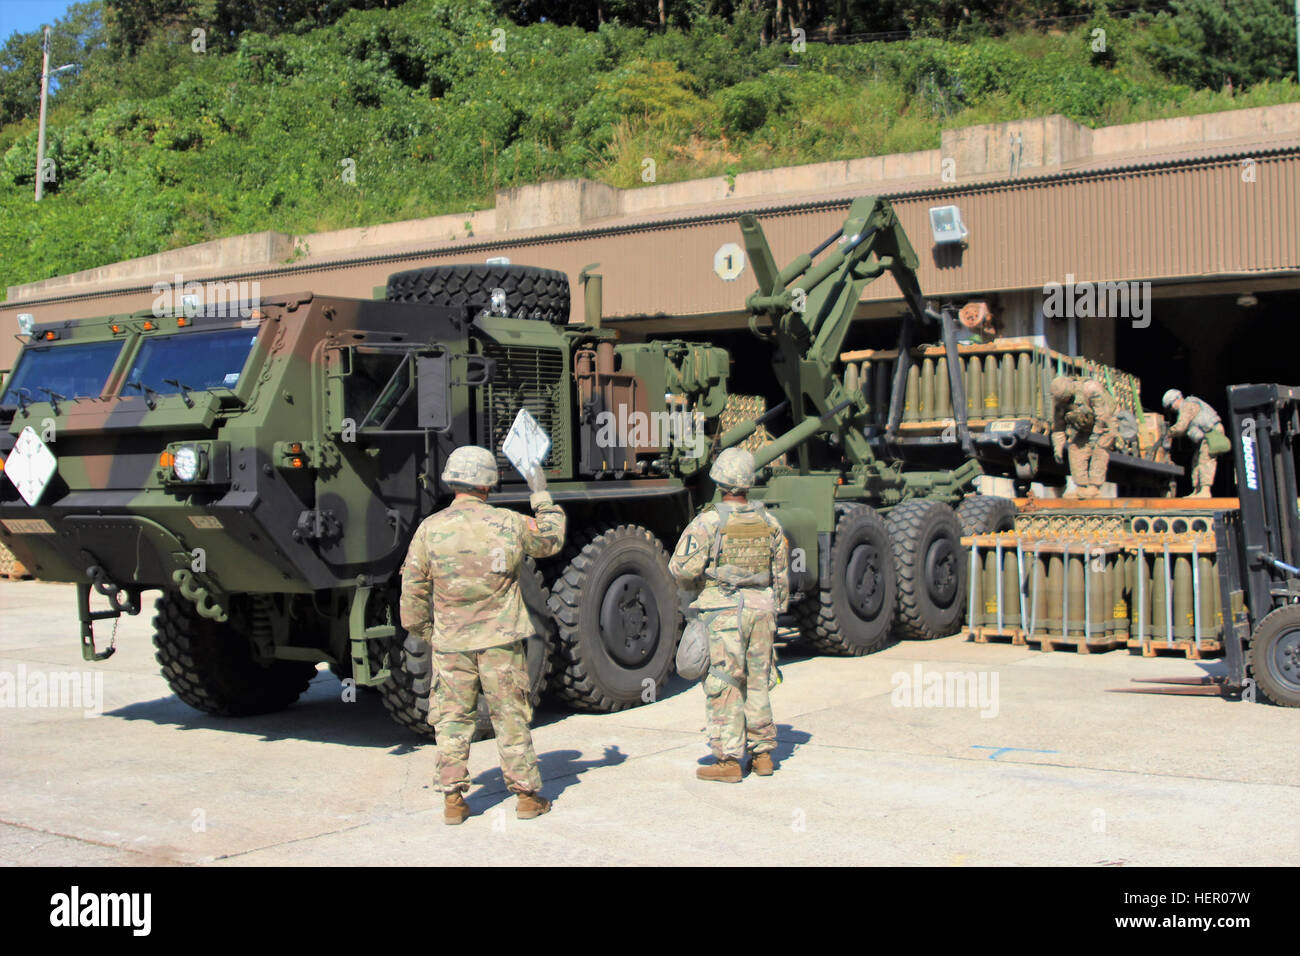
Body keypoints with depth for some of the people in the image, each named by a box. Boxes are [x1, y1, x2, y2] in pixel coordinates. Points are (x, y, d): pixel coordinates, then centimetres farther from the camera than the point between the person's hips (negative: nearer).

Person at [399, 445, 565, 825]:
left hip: (449, 642, 1)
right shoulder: (509, 523, -6)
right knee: (511, 719, 8)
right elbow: (551, 541, 13)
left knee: (452, 720, 10)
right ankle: (527, 795, 16)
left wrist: (422, 631, 13)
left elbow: (413, 589, -1)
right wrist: (541, 495, 22)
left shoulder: (430, 528, -5)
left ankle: (452, 799, 10)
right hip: (500, 642, 0)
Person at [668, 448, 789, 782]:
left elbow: (682, 568, -13)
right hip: (761, 606, 5)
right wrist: (775, 610, 23)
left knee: (724, 686, 0)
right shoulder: (769, 523, 6)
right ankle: (763, 754, 20)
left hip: (723, 611, -5)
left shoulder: (708, 522, -11)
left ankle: (728, 760, 2)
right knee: (757, 683, 14)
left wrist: (697, 586, 9)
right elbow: (782, 574, 13)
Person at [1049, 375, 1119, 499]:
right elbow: (1058, 424, -2)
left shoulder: (1091, 388, -32)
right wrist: (1058, 447, -5)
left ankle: (1094, 488, -17)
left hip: (1104, 426, -6)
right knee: (1076, 452, -6)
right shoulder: (1058, 400, -11)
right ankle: (1081, 488, -2)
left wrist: (1096, 433, -27)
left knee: (1098, 453, -17)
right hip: (1085, 429, 6)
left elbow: (1103, 413, -27)